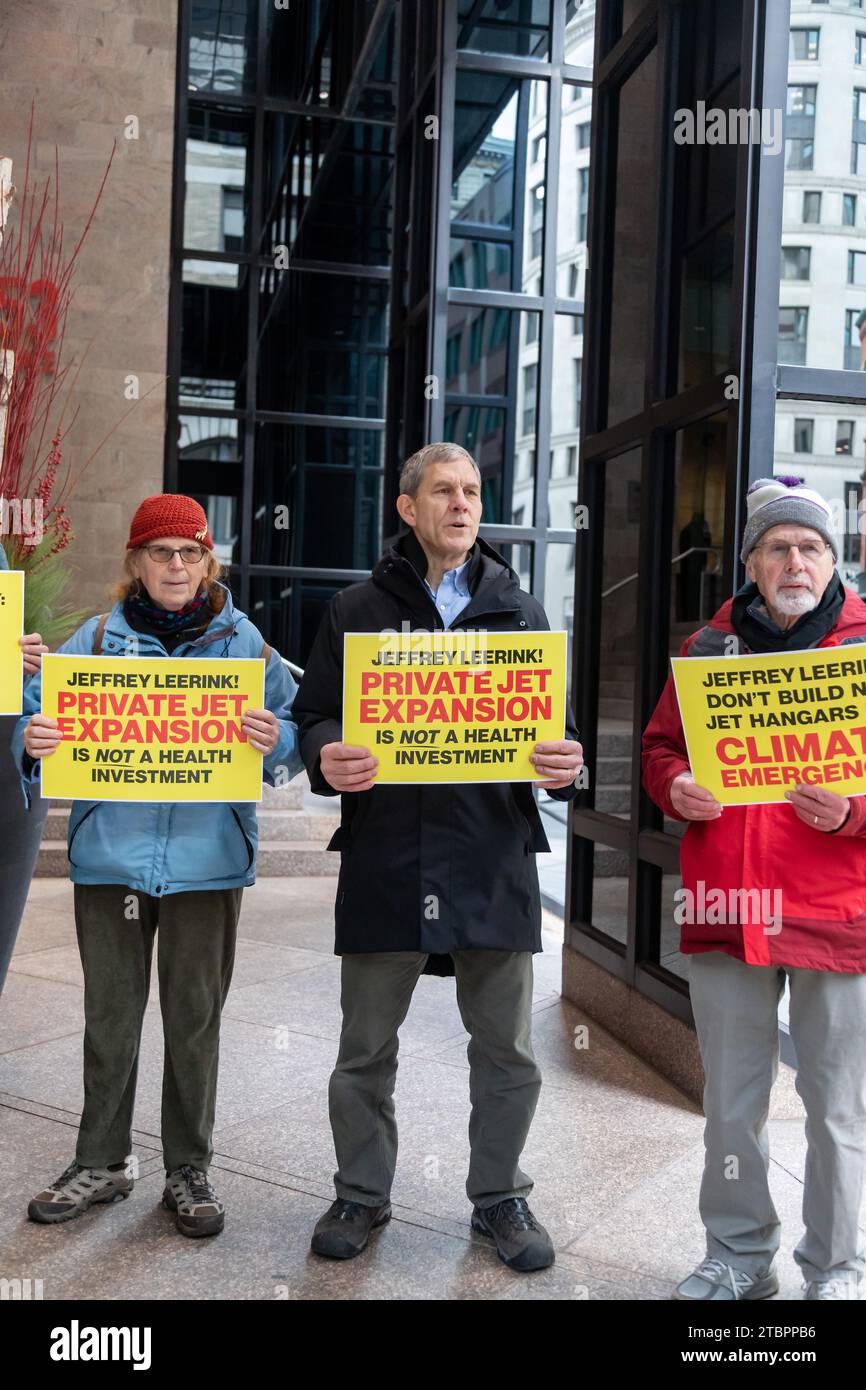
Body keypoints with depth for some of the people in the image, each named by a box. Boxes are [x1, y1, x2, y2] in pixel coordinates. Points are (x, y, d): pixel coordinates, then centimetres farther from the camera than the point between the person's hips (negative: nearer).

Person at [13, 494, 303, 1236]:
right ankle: (101, 1162, 31)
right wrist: (33, 736, -21)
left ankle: (189, 1170, 26)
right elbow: (42, 708, 2)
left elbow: (297, 730, 0)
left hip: (206, 860, -1)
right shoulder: (99, 637, 4)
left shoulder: (241, 638, 2)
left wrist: (276, 739, -23)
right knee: (110, 1016, 13)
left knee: (195, 1020, 10)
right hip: (110, 854, 1)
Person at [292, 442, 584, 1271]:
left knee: (505, 1048, 10)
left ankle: (499, 1195, 31)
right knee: (365, 1046, 11)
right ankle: (362, 1194, 31)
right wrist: (327, 757, -16)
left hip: (494, 857, 1)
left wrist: (564, 763, -11)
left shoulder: (518, 611, 12)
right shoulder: (357, 610, 8)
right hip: (384, 855, -1)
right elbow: (312, 716, 7)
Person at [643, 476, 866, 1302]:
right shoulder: (709, 648, 8)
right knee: (730, 1106, 15)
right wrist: (675, 789, -6)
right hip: (726, 913, 3)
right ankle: (739, 1257, 34)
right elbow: (660, 746, 15)